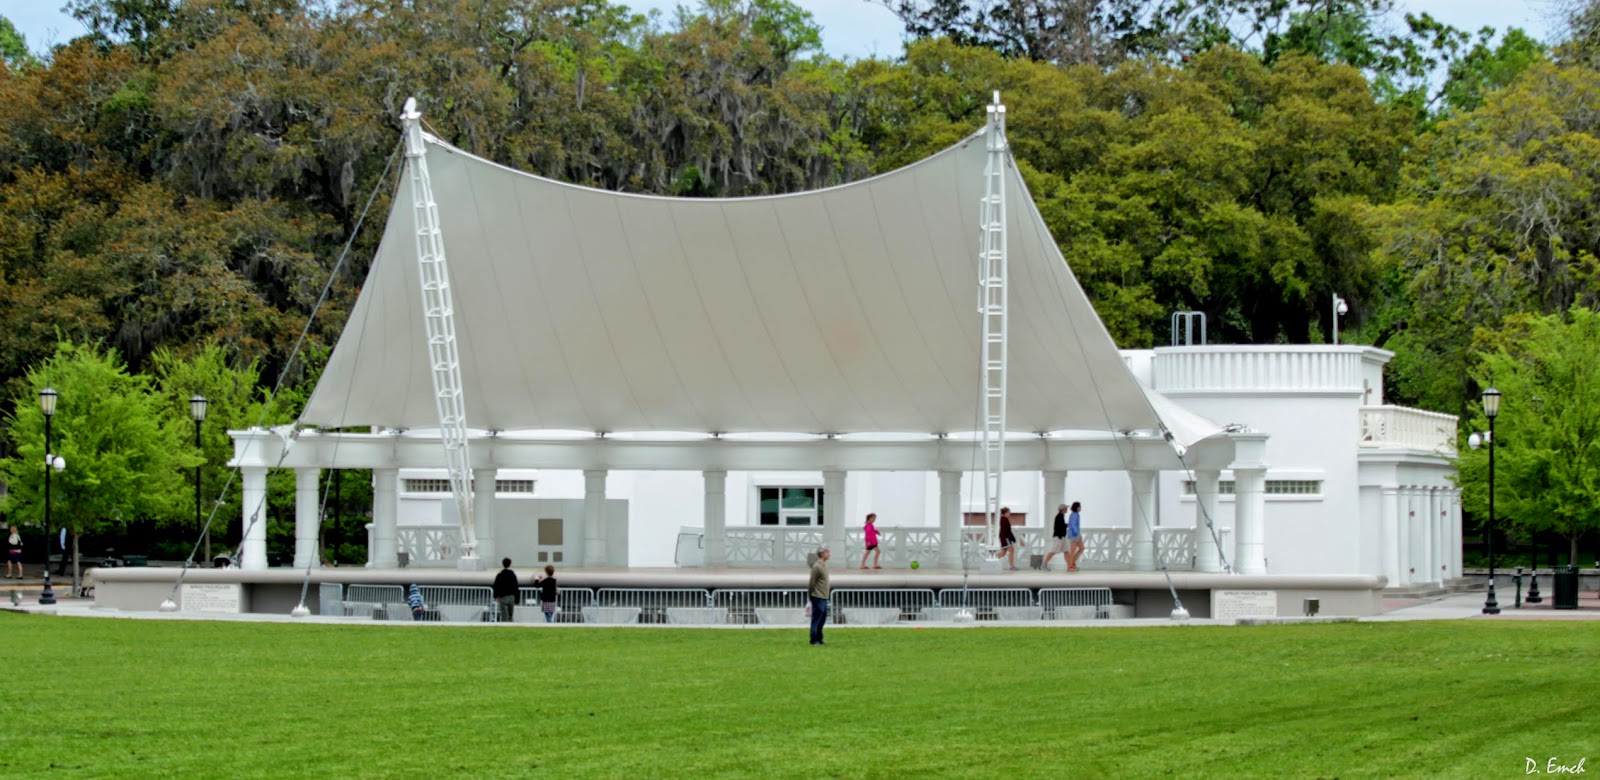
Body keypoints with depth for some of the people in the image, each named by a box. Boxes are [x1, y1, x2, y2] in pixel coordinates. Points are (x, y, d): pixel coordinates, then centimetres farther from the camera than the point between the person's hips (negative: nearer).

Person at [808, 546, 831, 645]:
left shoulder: (824, 565, 14)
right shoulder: (817, 566, -15)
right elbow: (812, 582, -14)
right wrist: (811, 595, -9)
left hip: (824, 597, 9)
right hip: (818, 597, -9)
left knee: (823, 618, 14)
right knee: (816, 619, -4)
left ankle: (819, 639, 23)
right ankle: (814, 640, 2)